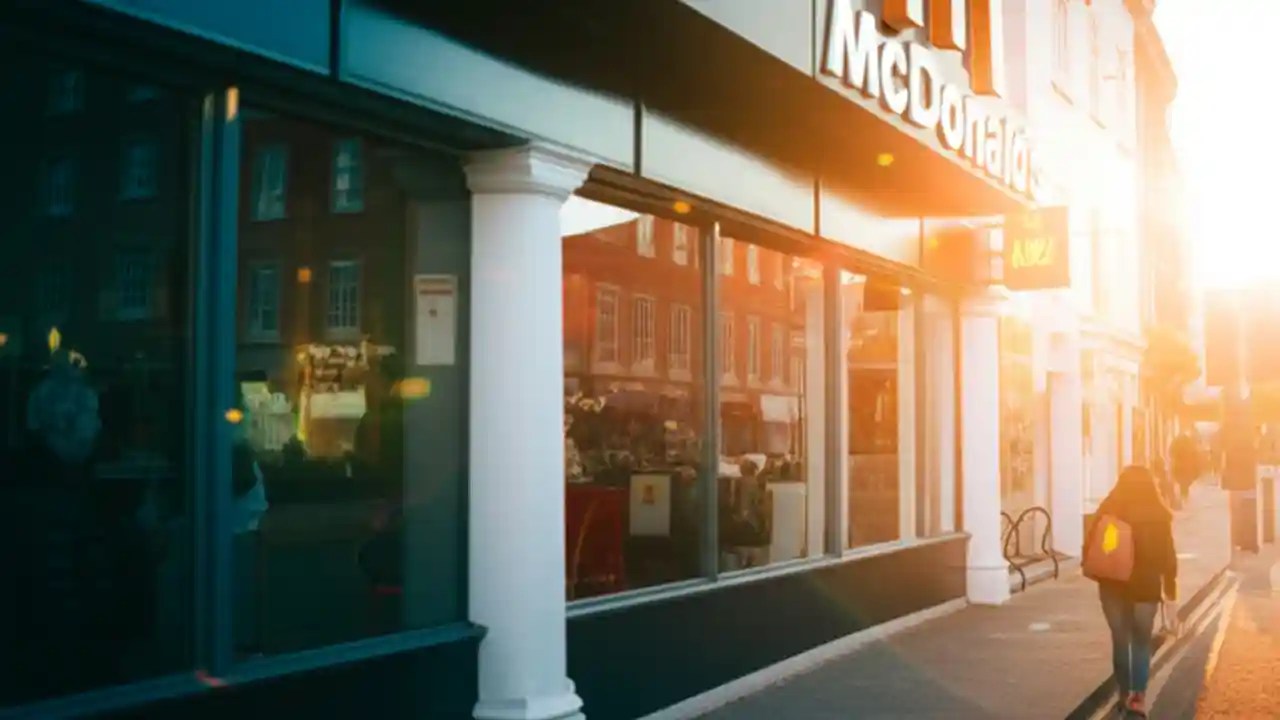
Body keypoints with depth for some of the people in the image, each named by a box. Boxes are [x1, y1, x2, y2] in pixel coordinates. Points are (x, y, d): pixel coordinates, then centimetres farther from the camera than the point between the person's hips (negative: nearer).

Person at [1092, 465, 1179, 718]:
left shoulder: (1108, 511, -5)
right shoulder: (1158, 515, -7)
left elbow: (1092, 548, -2)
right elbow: (1168, 556, -4)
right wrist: (1171, 593, 3)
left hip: (1113, 585, 1)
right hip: (1146, 586, -1)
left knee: (1120, 640, 13)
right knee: (1141, 642, 9)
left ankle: (1126, 694, 19)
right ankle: (1138, 696, -5)